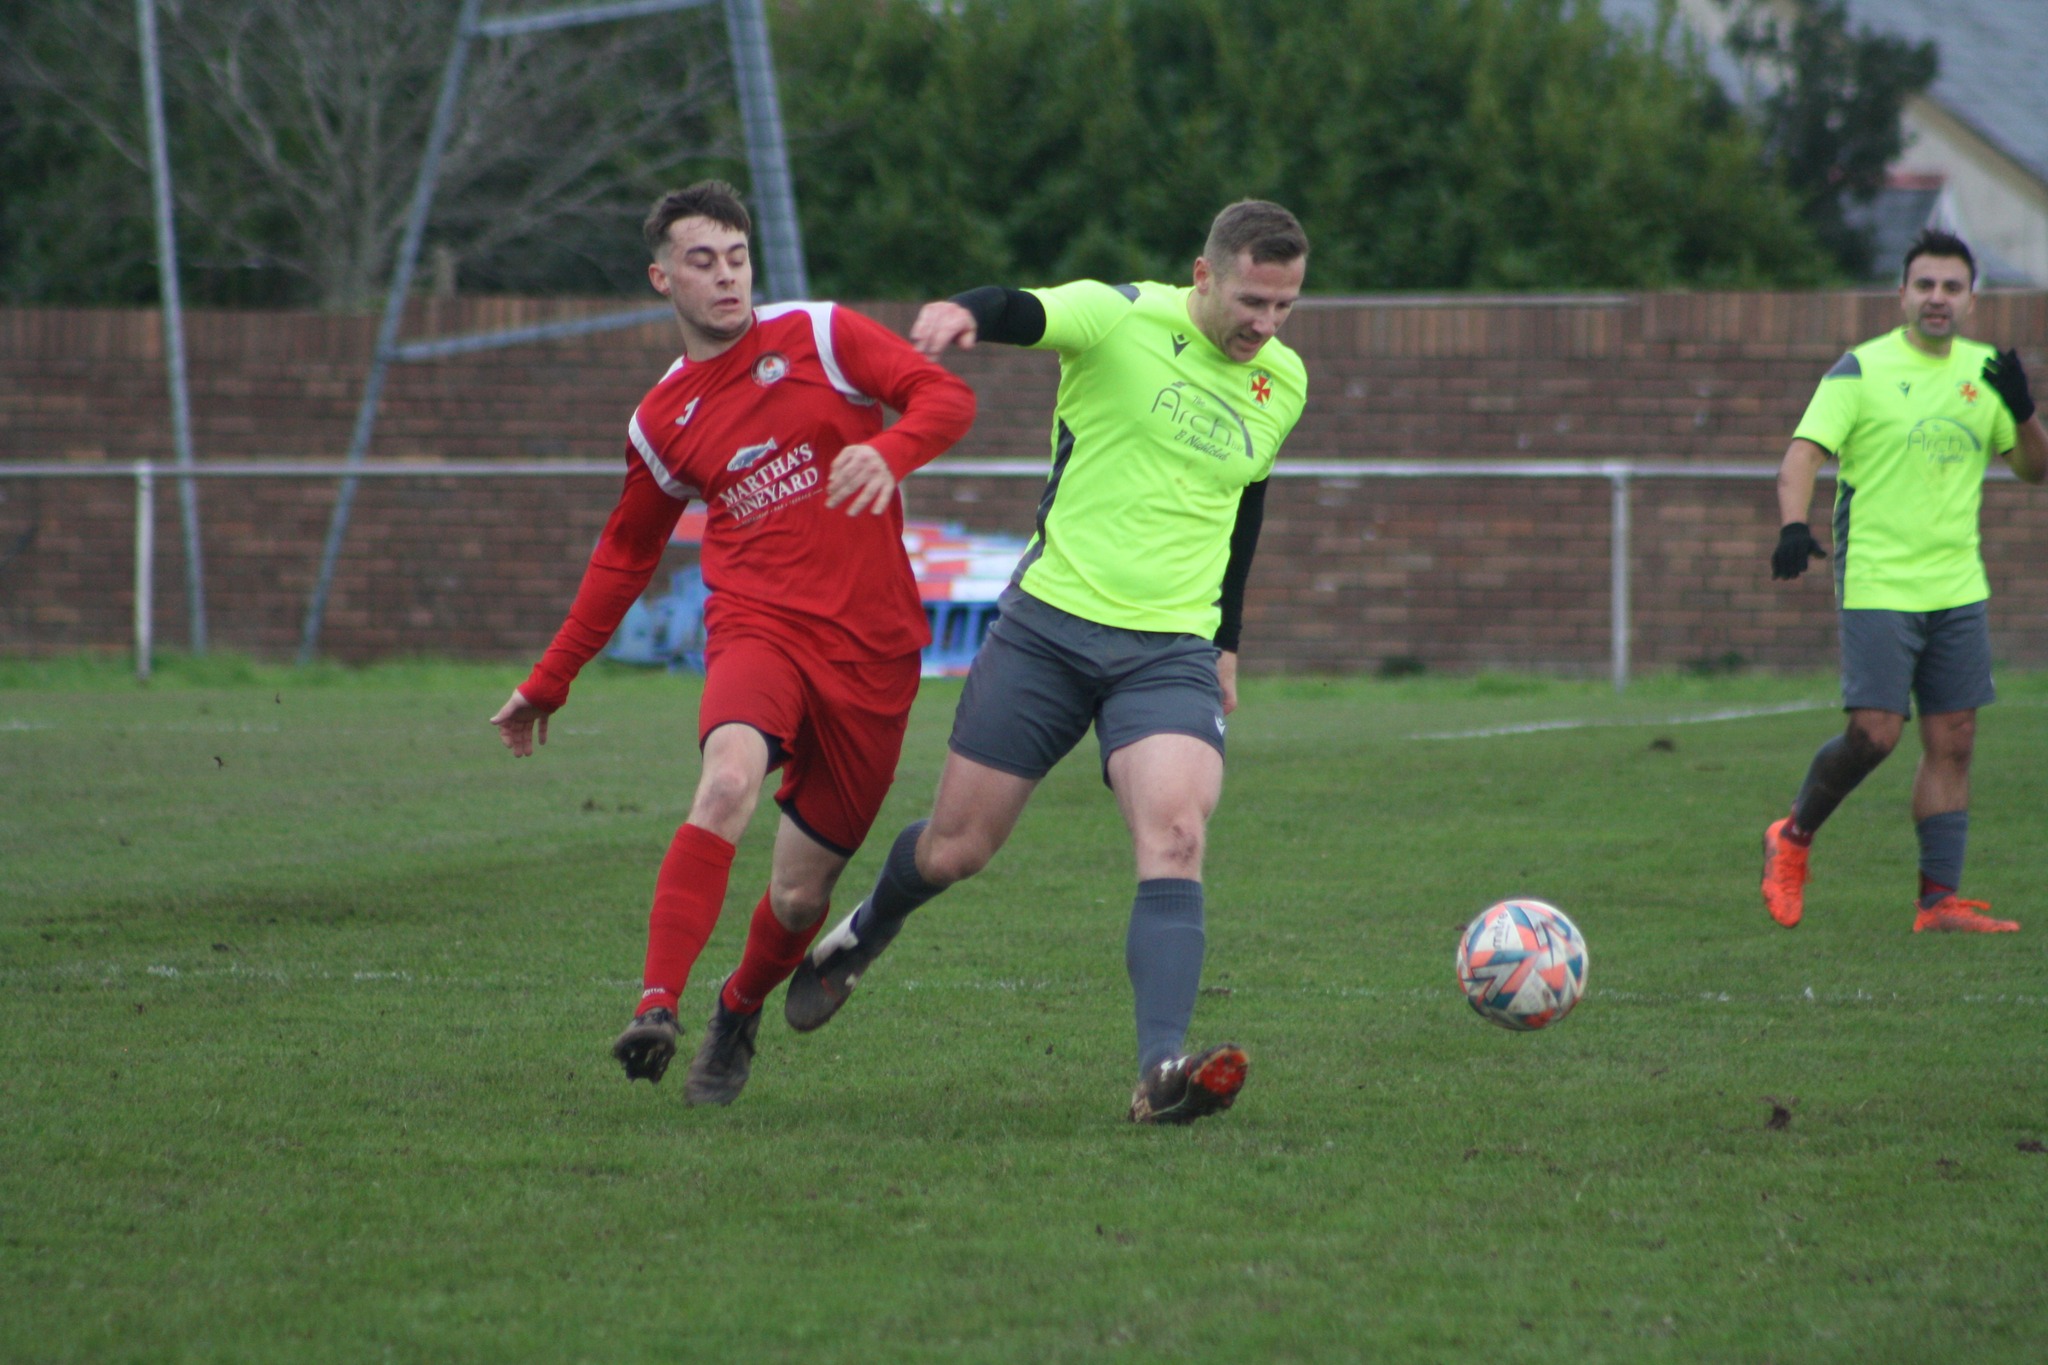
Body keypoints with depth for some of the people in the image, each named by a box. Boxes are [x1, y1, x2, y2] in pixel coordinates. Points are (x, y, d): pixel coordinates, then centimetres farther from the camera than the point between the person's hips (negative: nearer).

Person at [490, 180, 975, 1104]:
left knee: (800, 894, 2)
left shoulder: (821, 336, 6)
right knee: (728, 784, -33)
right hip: (756, 627, 0)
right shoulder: (661, 421, 14)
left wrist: (889, 451, -25)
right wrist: (549, 681, 29)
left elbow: (946, 397, -3)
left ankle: (738, 1014, 33)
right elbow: (624, 556, 27)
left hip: (872, 647, 0)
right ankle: (657, 1009, -39)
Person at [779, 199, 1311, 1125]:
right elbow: (1025, 313, -29)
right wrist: (964, 311, -52)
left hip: (1172, 649, 3)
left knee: (1175, 837, -21)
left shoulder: (1283, 382, 8)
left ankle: (1163, 1070, -30)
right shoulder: (1121, 319, -9)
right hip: (1051, 622, -3)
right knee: (956, 848, 6)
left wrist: (1227, 638, 27)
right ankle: (862, 934, 40)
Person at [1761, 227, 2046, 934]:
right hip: (1877, 584, -5)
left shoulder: (1983, 371, 11)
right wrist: (1793, 526, -31)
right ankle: (1794, 836, 11)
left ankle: (1939, 900, 4)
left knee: (1953, 741, 1)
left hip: (1959, 589, 5)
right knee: (1874, 731, -14)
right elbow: (1803, 453, -13)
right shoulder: (1861, 370, -5)